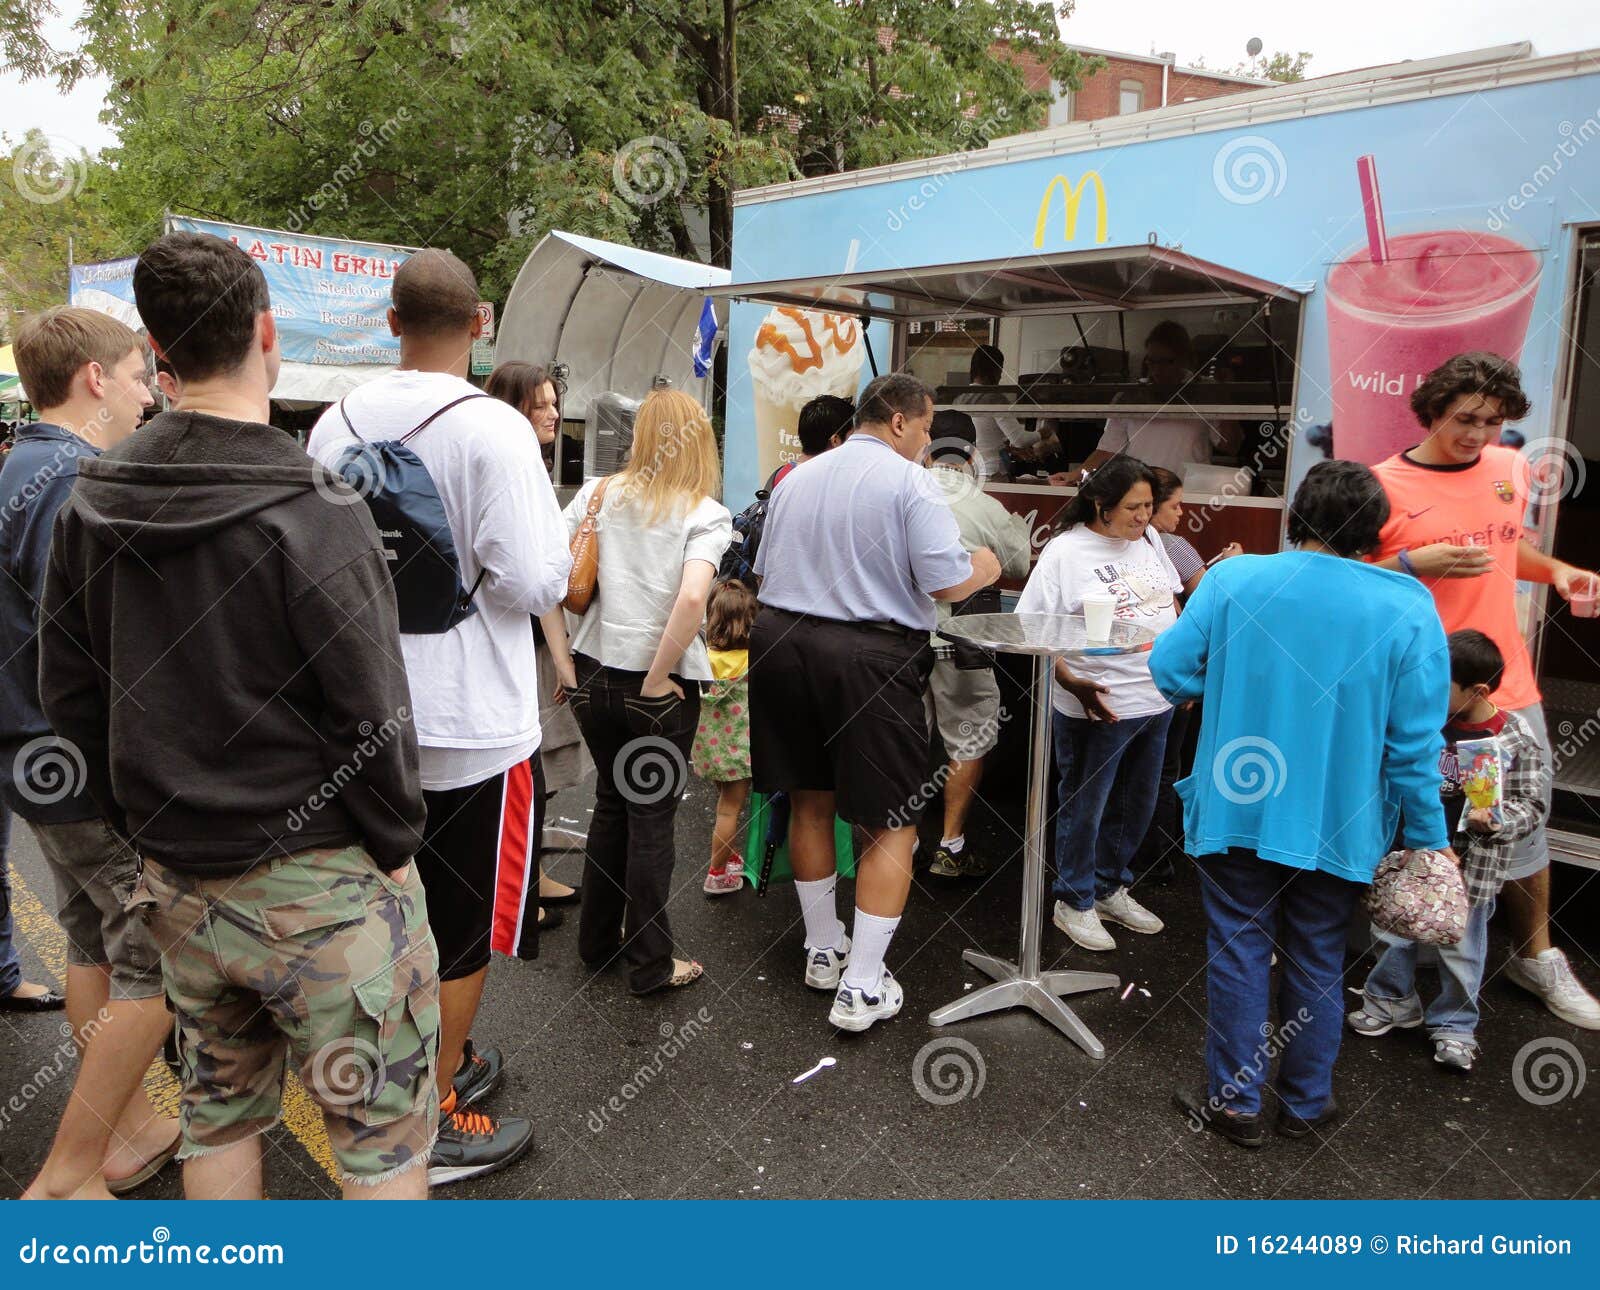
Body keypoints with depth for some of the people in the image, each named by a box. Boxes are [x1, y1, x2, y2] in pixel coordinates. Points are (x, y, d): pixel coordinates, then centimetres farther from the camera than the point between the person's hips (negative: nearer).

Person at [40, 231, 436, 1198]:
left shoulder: (92, 504, 2)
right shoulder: (313, 513, -19)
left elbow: (70, 697, 9)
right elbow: (372, 717, -18)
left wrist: (146, 826, 17)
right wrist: (396, 844, -3)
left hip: (179, 885, 7)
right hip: (320, 882, -7)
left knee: (219, 1116, 23)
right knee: (385, 1140, 8)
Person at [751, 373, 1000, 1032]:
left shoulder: (796, 478, 12)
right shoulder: (908, 480, -8)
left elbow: (764, 569, 19)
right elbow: (947, 582, -13)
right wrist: (984, 569, 8)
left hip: (780, 641, 7)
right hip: (869, 659, -6)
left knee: (810, 802, 20)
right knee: (890, 824, 5)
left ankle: (823, 950, 35)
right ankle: (861, 988, 7)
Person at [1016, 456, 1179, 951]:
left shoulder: (1148, 539, 7)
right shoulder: (1065, 552, -13)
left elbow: (1171, 603, 18)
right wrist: (1072, 682, -23)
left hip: (1157, 700, 7)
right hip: (1097, 705, -7)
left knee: (1136, 804, 19)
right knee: (1084, 807, 7)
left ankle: (1111, 889, 37)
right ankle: (1074, 903, 24)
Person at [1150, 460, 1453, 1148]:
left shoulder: (1233, 579, -10)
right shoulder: (1408, 607, -10)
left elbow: (1168, 671, -8)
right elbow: (1415, 743, -10)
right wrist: (1430, 837, 1)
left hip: (1238, 808, 0)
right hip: (1338, 825, 1)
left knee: (1238, 952, 13)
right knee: (1317, 962, 17)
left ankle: (1234, 1101, 24)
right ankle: (1305, 1103, 32)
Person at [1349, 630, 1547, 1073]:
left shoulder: (1516, 739, -12)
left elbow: (1531, 804, -8)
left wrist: (1494, 820, -24)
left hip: (1473, 863, -3)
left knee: (1460, 948, 11)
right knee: (1396, 930, 15)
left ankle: (1455, 1024, 31)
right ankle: (1392, 1000, 37)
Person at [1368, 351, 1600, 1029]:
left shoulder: (1511, 468, 7)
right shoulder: (1385, 486, -9)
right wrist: (1416, 563, -21)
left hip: (1508, 685, 5)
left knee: (1524, 826, 16)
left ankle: (1536, 956, 35)